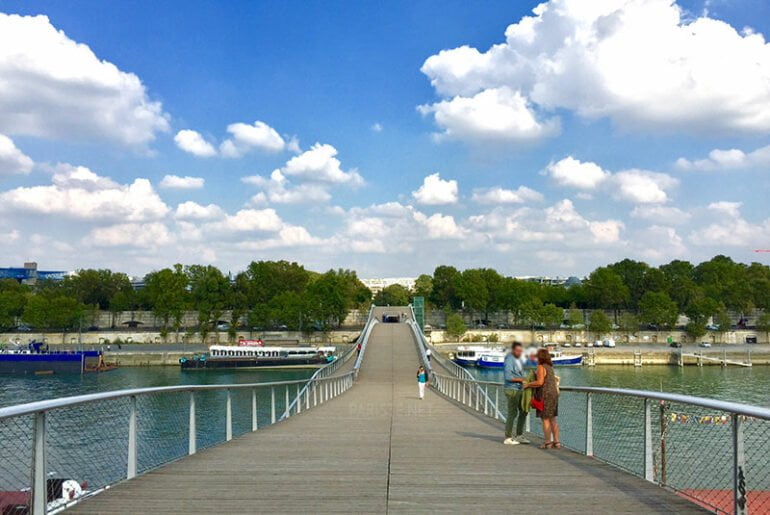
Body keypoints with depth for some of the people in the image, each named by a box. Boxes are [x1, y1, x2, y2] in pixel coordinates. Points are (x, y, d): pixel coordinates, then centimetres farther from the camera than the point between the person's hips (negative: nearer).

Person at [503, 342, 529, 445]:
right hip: (511, 389, -9)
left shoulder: (520, 360, 13)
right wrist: (521, 379, -18)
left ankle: (519, 436, 20)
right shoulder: (509, 360, -15)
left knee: (523, 411, 11)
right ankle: (508, 438, 0)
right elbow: (508, 377, -22)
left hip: (519, 389, 9)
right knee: (512, 413, -7)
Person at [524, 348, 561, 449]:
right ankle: (556, 442, 11)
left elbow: (540, 382, -20)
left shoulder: (541, 367, -12)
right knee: (552, 419, 11)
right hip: (553, 393, 9)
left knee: (545, 419, -3)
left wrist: (528, 384, -9)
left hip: (545, 395, -9)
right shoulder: (550, 367, 15)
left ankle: (547, 442, -1)